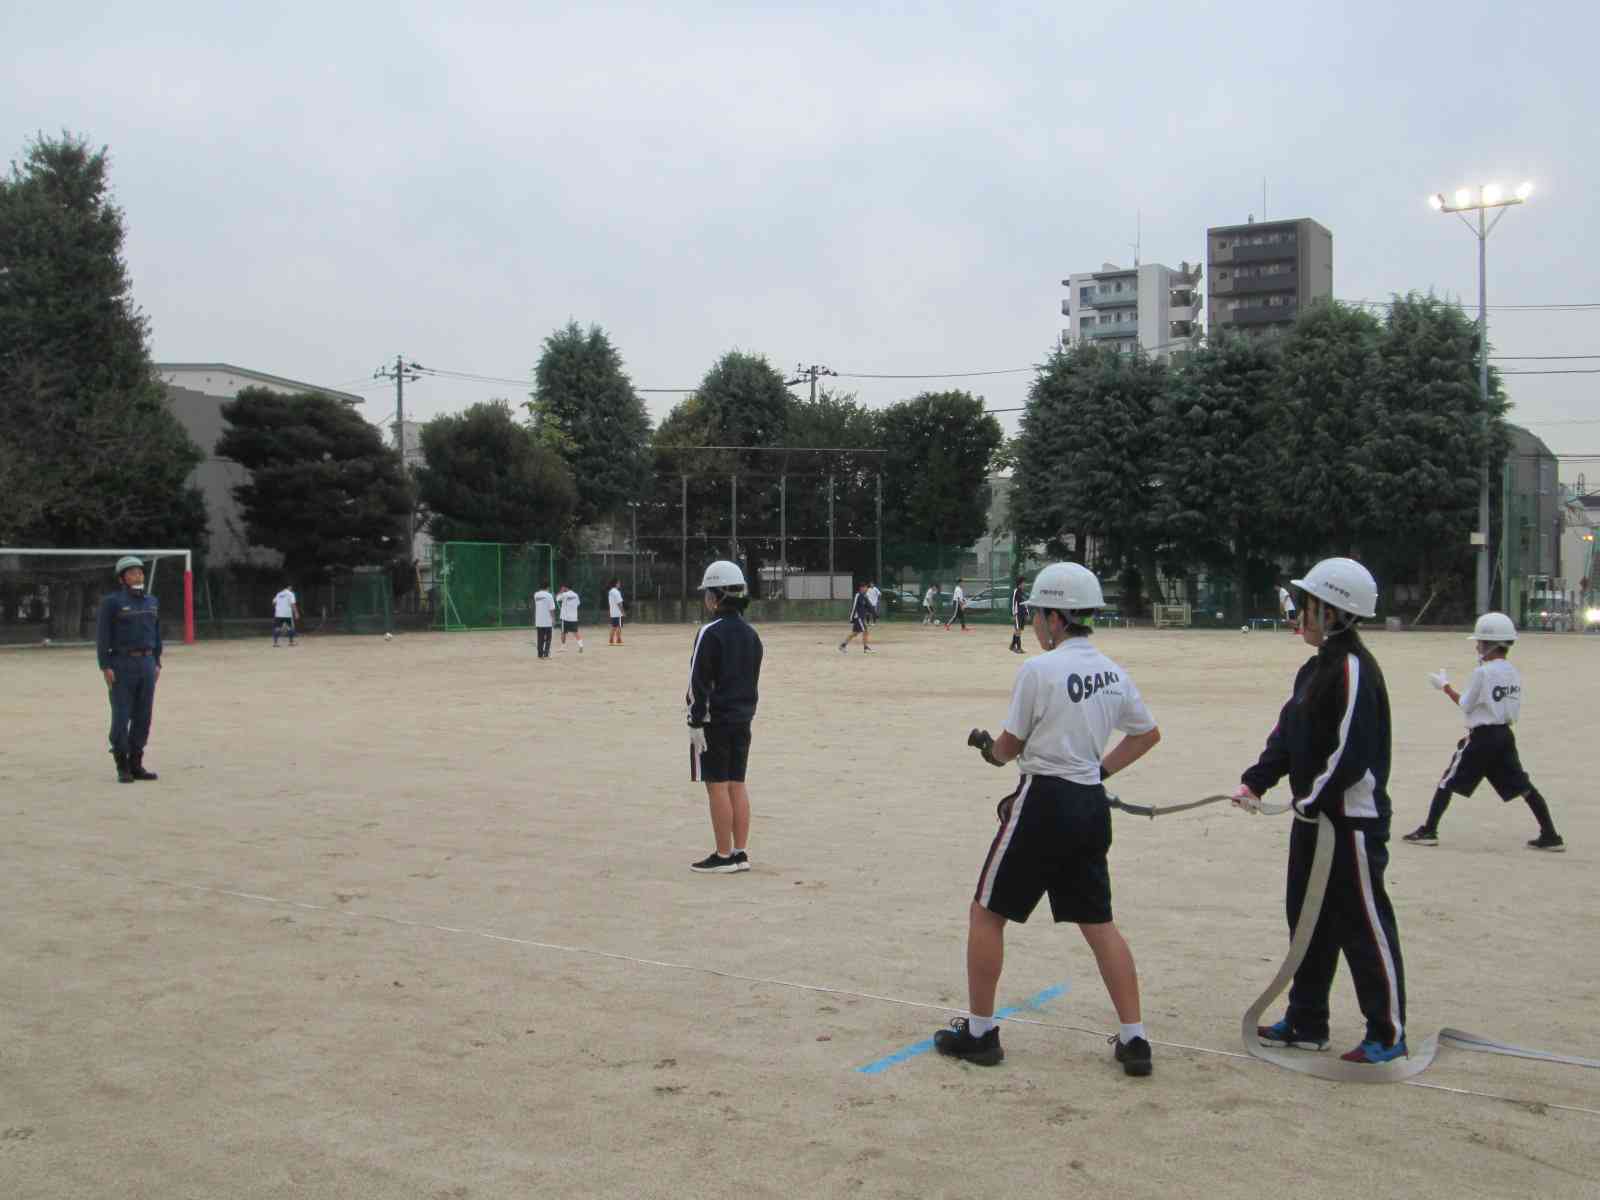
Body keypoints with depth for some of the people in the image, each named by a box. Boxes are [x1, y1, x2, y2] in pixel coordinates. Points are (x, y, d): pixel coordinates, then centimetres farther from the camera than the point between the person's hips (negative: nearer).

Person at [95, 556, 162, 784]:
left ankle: (136, 764, 14)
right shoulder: (111, 602, -4)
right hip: (121, 664, -5)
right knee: (121, 716, -4)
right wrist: (105, 667, -13)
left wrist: (157, 663, 12)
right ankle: (122, 768, 3)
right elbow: (102, 635, -8)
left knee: (143, 716, 6)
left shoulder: (151, 602, 13)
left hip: (146, 663, 5)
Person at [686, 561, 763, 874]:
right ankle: (740, 853, 14)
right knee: (738, 785, 11)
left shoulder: (711, 632, -15)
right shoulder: (750, 633, 10)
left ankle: (724, 856, 2)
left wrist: (696, 722, -13)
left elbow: (699, 682, -17)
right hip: (743, 719, 8)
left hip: (715, 721, -8)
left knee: (717, 786, -2)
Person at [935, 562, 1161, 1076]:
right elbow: (1148, 734, 19)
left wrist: (986, 746, 15)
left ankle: (979, 1032, 13)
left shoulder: (1039, 670, -14)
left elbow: (1009, 747, -7)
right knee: (1099, 923, 15)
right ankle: (1134, 1040, 13)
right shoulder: (1112, 672, 7)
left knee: (986, 914, 7)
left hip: (1045, 801, -7)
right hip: (1091, 804, 7)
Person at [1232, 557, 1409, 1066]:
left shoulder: (1354, 669, -18)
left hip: (1353, 818, -10)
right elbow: (1287, 733, 12)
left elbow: (1353, 751, -23)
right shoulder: (1315, 668, 13)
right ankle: (1306, 1023, 28)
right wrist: (1255, 780, 1)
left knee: (1365, 927, -1)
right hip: (1314, 815, 10)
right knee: (1308, 919, 17)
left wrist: (1315, 799, -16)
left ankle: (1388, 1034, 11)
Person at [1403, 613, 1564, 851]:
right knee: (1523, 786, 12)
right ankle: (1550, 835, 11)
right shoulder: (1514, 673, 8)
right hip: (1505, 735, 7)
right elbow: (1514, 713, 11)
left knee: (1448, 782, 1)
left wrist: (1444, 686, 4)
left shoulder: (1483, 672, -14)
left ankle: (1428, 830, 1)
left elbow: (1465, 705, -7)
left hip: (1482, 736, -7)